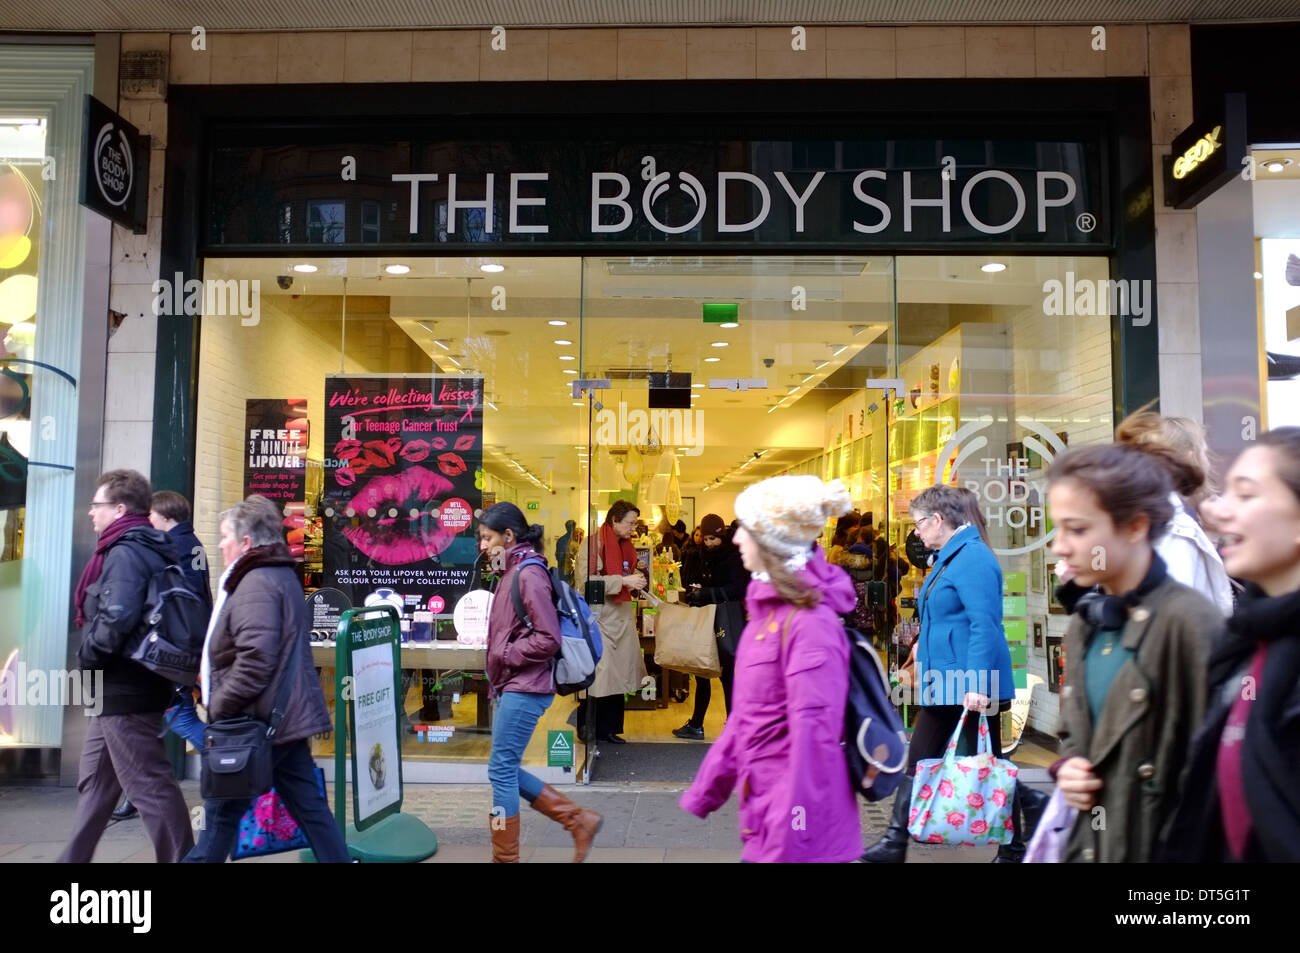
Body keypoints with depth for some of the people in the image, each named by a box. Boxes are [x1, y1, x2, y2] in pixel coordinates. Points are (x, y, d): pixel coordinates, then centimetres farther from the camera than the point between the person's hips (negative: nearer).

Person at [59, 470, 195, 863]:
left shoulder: (125, 552, -16)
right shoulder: (148, 550, 13)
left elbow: (117, 618, -30)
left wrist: (87, 658, -14)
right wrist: (93, 660, 14)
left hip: (124, 690, -10)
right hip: (123, 686, 10)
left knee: (150, 785, -4)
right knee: (95, 783, 20)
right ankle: (73, 859, 31)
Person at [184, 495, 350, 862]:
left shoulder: (256, 583, -16)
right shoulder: (281, 576, 16)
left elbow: (256, 659, -26)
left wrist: (218, 706, -16)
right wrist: (214, 675, 23)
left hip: (258, 721, -10)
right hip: (286, 716, 10)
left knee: (222, 812, 5)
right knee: (309, 807, 10)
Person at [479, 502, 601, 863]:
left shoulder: (529, 574, -15)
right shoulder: (512, 572, 12)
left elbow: (548, 639, -20)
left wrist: (505, 654, -13)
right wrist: (498, 667, 8)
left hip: (524, 688, -10)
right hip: (511, 686, 10)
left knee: (502, 770, -1)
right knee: (506, 770, 13)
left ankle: (504, 858, 12)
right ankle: (578, 821, 21)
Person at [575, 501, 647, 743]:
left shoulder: (625, 545, 16)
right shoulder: (593, 544, -9)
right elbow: (587, 580, -18)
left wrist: (636, 580, 9)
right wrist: (623, 580, -21)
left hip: (623, 615, 8)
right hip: (600, 616, -8)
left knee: (618, 675, 8)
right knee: (599, 675, -8)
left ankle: (610, 729, 15)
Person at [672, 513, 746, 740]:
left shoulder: (734, 557, -7)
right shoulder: (704, 555, 13)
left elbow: (738, 589, -16)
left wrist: (706, 593, -21)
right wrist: (693, 593, 4)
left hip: (728, 622, -7)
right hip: (707, 620, 7)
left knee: (728, 674, -3)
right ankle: (696, 725, 14)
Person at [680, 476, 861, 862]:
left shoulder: (809, 622, -19)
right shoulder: (770, 610, 7)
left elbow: (814, 735, -22)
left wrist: (789, 843, -20)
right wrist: (702, 794, 17)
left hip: (795, 832, -8)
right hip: (767, 815, 8)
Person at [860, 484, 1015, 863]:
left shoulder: (973, 558, -17)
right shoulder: (949, 556, 14)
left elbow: (985, 624, -25)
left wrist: (977, 683, -29)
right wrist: (926, 644, 28)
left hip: (971, 684, -10)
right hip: (943, 681, 10)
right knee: (919, 760, 12)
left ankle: (1012, 849, 18)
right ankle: (895, 843, 19)